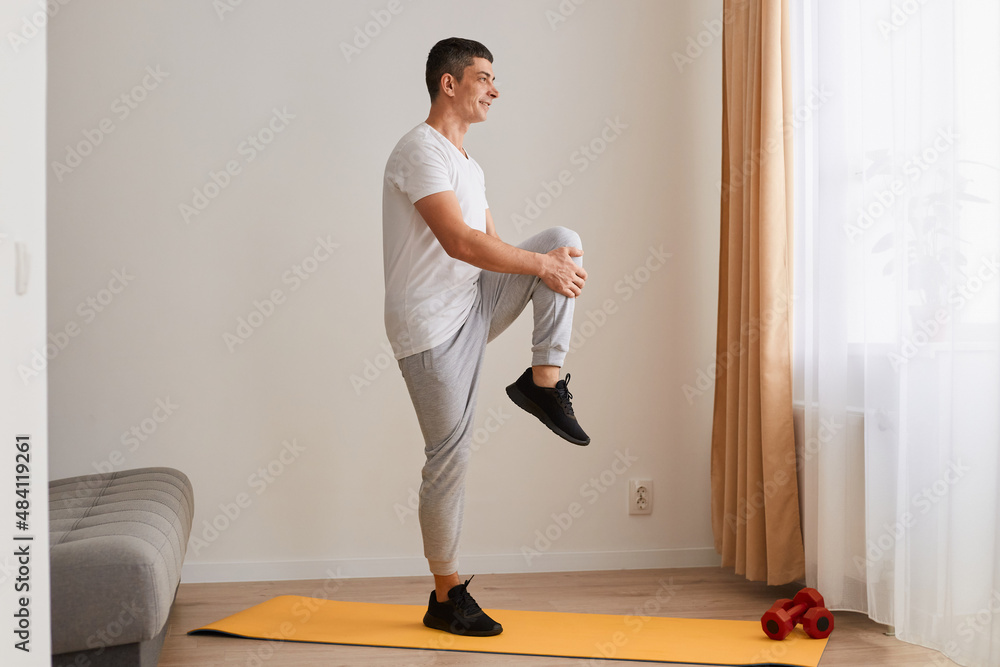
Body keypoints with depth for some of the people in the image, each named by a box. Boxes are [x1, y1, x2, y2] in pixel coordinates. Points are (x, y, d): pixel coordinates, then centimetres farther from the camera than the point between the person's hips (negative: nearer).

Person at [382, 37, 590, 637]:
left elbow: (493, 245, 16)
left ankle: (544, 383, -7)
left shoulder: (467, 162, 17)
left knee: (564, 240, -6)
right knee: (450, 456, -3)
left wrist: (551, 265, -1)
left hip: (474, 305, 8)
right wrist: (541, 264, -21)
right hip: (432, 326, -8)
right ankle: (447, 598, 13)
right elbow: (460, 242, -26)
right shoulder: (421, 151, -14)